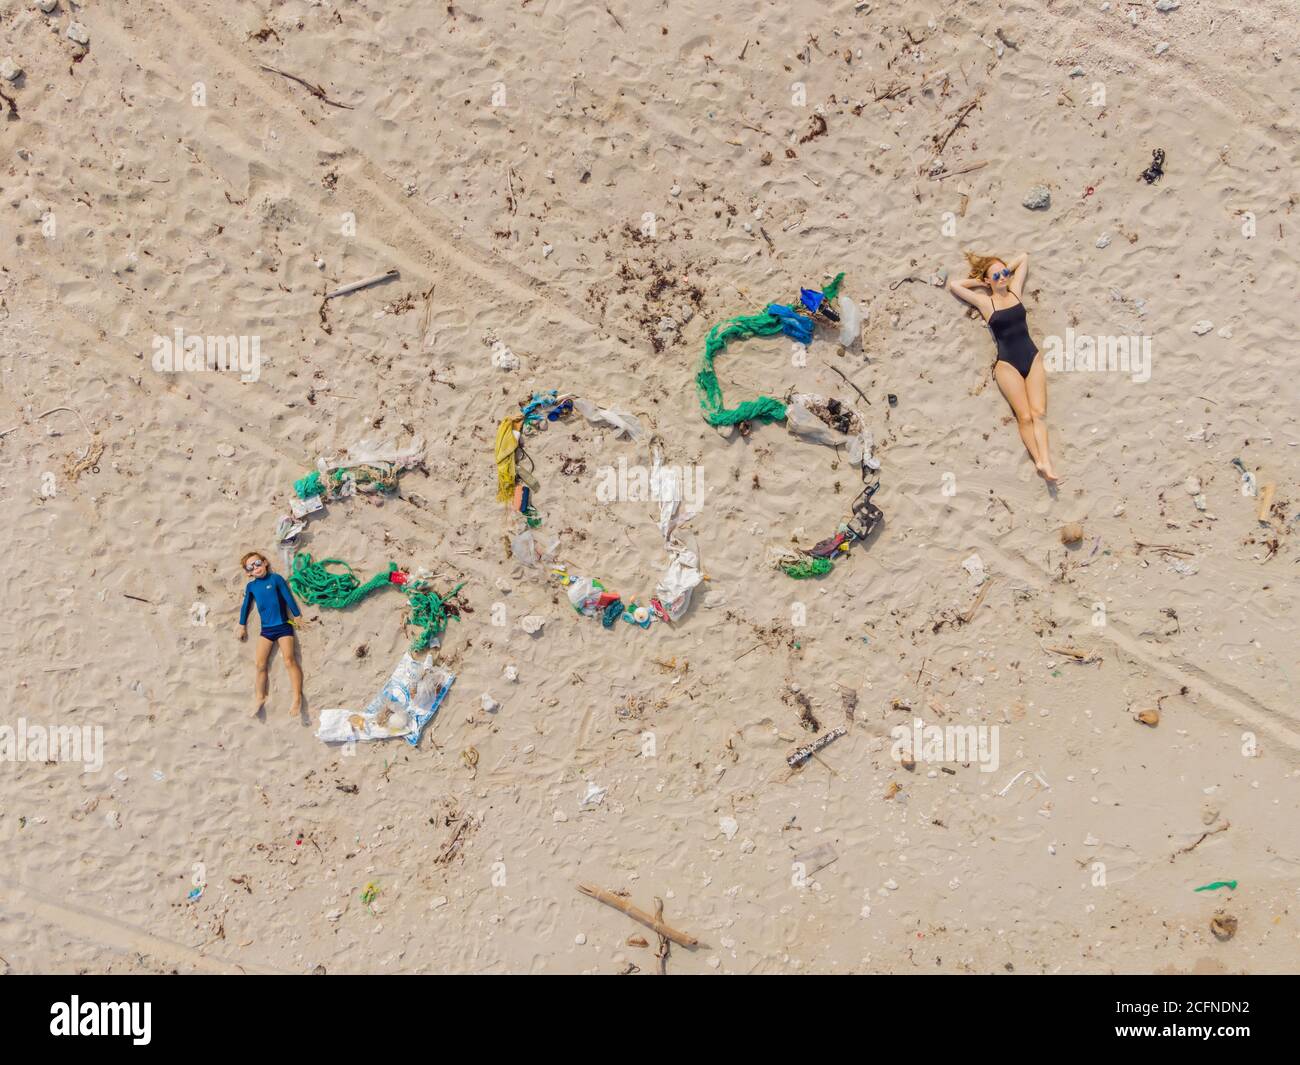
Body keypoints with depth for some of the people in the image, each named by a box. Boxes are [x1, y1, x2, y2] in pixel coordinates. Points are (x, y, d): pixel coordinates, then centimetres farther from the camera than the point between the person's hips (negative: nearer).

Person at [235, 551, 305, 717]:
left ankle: (297, 697, -17)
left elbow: (289, 598, -3)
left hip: (283, 626, -4)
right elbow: (246, 606, 19)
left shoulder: (276, 578, -4)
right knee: (260, 664, -4)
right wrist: (242, 626, 23)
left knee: (289, 660, -15)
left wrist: (298, 616, -3)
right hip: (266, 629, 4)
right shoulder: (251, 586, 8)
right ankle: (259, 697, 9)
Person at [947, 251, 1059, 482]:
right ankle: (1040, 460, -12)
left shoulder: (1015, 291, 10)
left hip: (1032, 357, 3)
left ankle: (1045, 462, -21)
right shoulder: (985, 302, 1)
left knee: (1039, 412, -12)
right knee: (1025, 416, -12)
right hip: (1007, 364, -3)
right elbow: (953, 284, -1)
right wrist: (979, 281, 8)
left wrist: (1006, 269, 15)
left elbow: (1023, 257, 18)